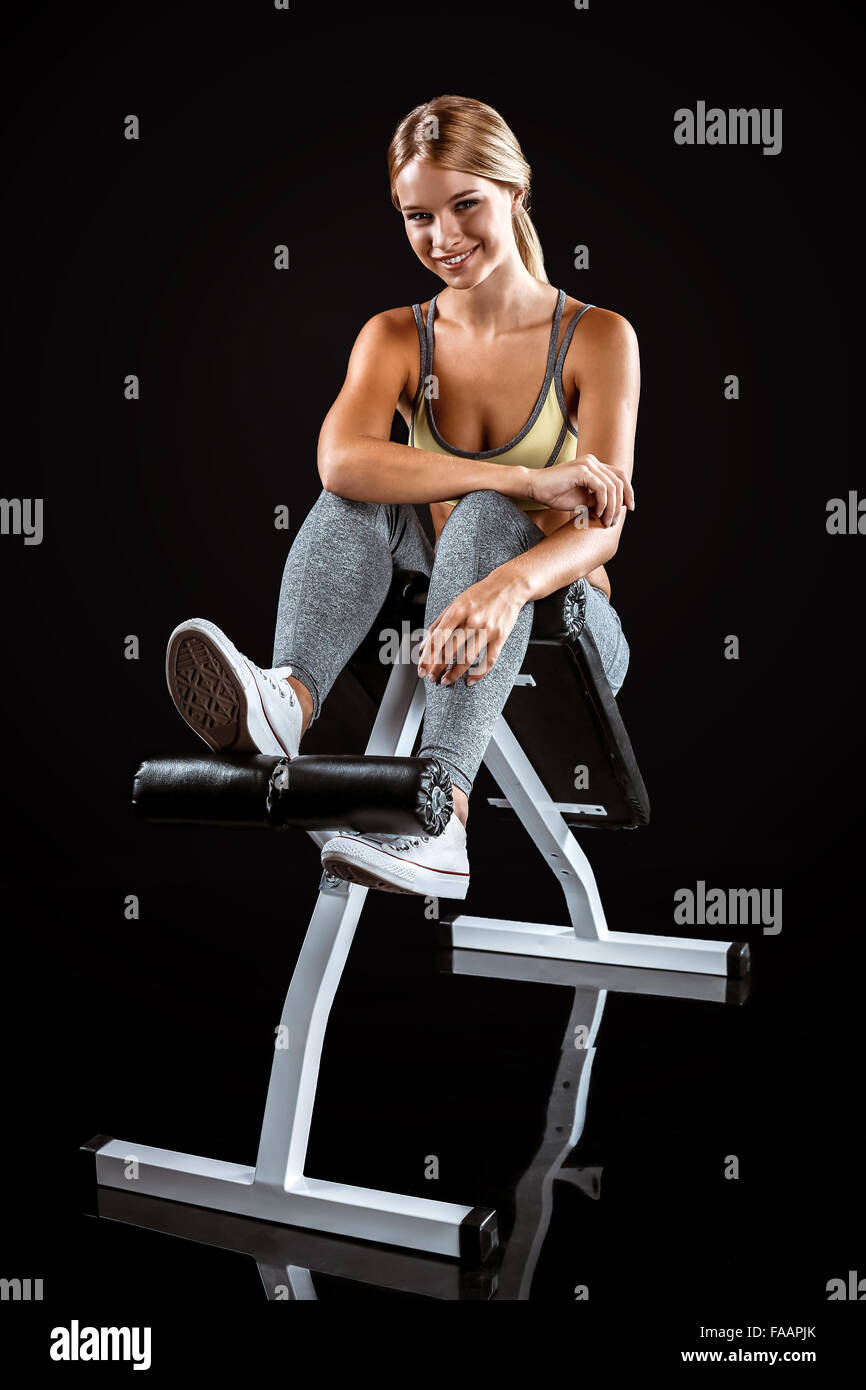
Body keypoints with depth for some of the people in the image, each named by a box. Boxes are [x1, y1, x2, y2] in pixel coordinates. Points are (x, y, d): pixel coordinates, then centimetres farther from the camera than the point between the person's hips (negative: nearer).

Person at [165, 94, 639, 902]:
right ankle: (287, 698, -50)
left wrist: (508, 585, -43)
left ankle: (440, 806, -51)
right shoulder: (397, 338, 2)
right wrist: (530, 481, -33)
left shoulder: (598, 338, -5)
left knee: (488, 516, -33)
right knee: (363, 496, -25)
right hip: (440, 632, 2)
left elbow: (602, 527, -19)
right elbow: (342, 459, -22)